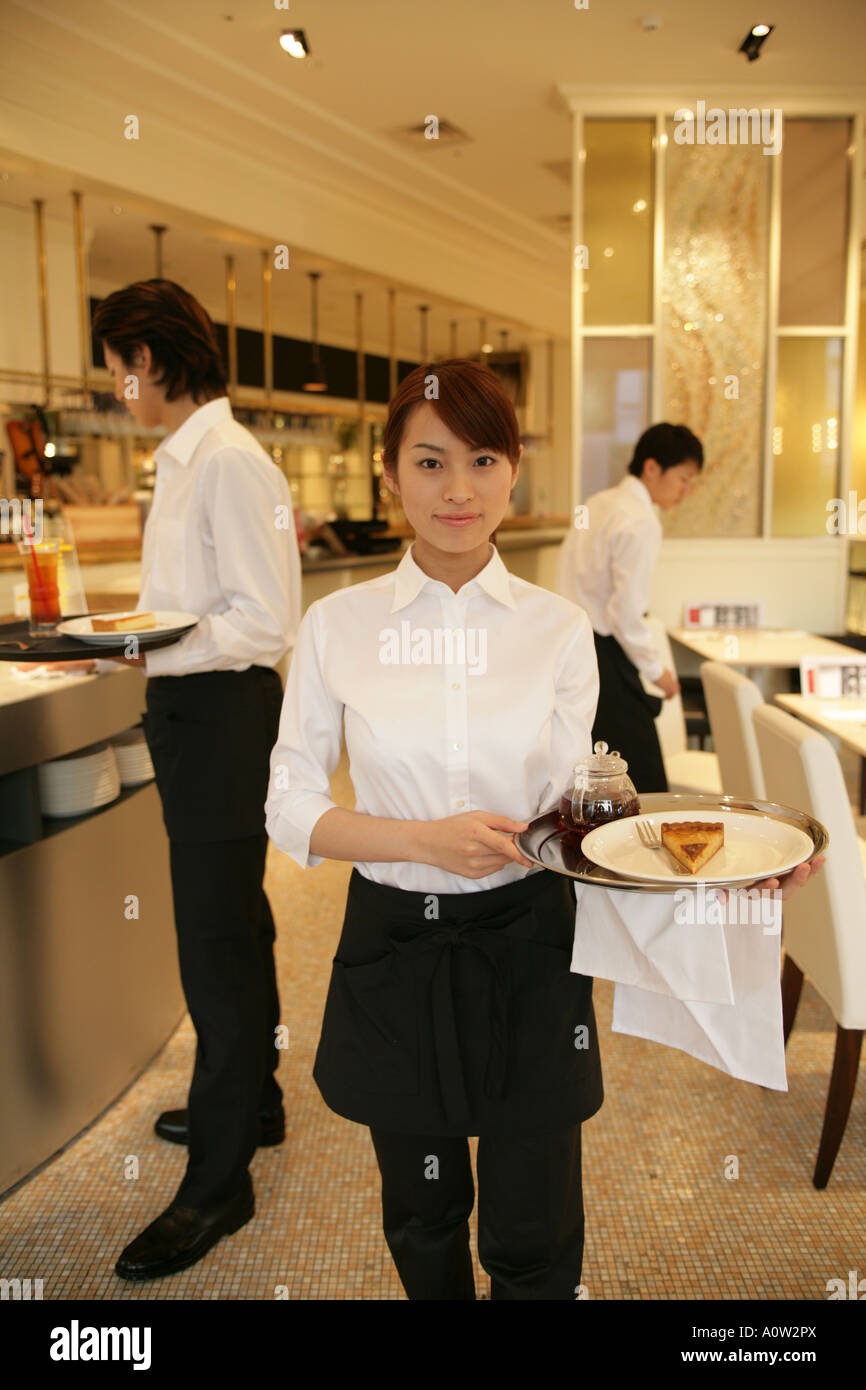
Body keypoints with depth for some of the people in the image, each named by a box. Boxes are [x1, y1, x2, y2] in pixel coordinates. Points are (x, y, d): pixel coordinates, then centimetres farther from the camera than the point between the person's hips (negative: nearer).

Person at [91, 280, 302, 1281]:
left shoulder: (229, 462, -17)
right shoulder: (183, 458, 14)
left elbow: (265, 623, -21)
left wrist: (144, 654, -24)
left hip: (220, 712, -10)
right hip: (194, 712, 10)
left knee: (217, 944, -1)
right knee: (230, 924, 20)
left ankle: (218, 1183, 14)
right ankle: (250, 1102, 39)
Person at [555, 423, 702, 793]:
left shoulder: (596, 505, 12)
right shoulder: (642, 523, -14)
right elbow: (626, 612, -18)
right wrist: (655, 671, -4)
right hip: (602, 654, -9)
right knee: (642, 782, -3)